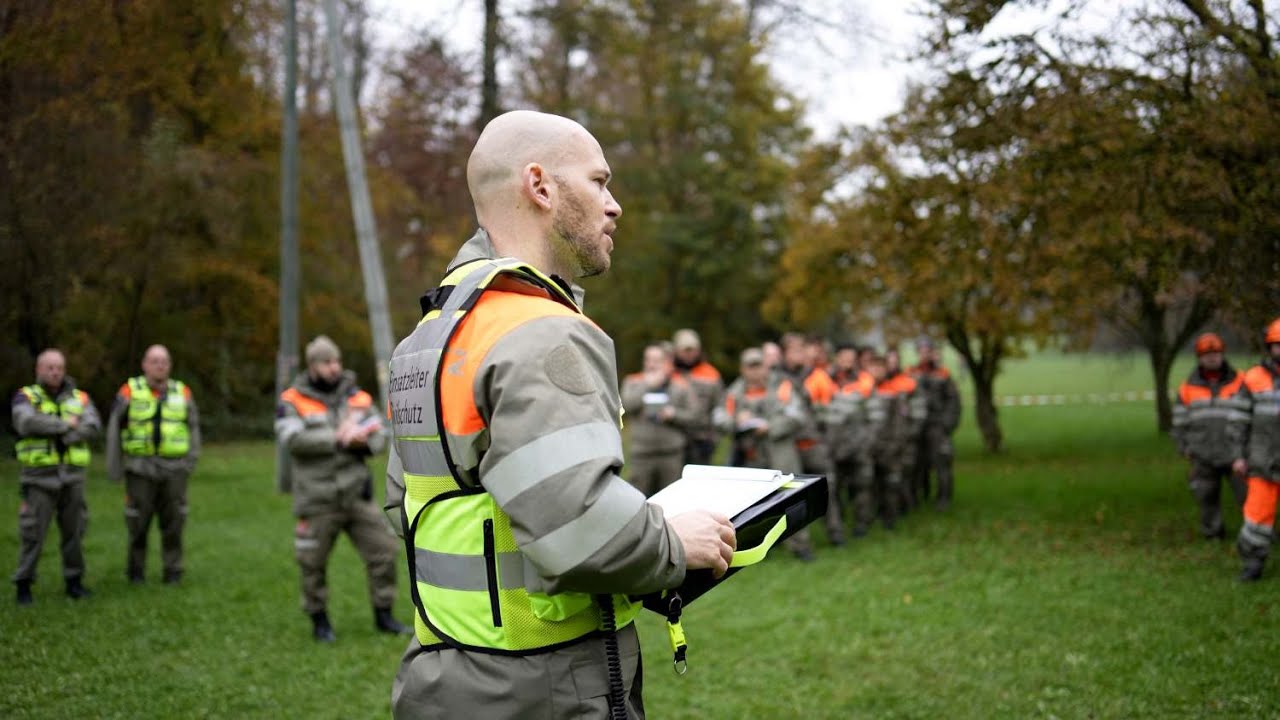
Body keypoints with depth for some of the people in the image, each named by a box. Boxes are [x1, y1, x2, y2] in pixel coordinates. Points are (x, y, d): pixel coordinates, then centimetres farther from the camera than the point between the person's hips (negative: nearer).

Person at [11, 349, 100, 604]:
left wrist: (64, 438, -24)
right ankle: (23, 586, 9)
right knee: (33, 534, -2)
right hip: (40, 477, -3)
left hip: (72, 476, 3)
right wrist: (65, 424, -16)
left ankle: (74, 582, 16)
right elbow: (27, 423, -23)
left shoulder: (79, 398, 7)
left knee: (73, 531, 5)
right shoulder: (25, 397, -2)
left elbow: (92, 427, -10)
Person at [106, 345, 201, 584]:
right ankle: (135, 570, 17)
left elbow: (193, 427, 11)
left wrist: (192, 459, 2)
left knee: (173, 522, 4)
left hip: (173, 468, 2)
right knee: (138, 522, 2)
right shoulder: (130, 392, -1)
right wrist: (114, 465, 1)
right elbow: (114, 428, 3)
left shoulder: (182, 393, 6)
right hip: (140, 467, -1)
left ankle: (173, 571, 13)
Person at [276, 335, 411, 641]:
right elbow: (293, 438, -18)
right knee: (313, 563, 5)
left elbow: (380, 435, 5)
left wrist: (361, 441, -17)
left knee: (382, 550, 1)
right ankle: (319, 620, 24)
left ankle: (383, 615, 15)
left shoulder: (357, 397, 10)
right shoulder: (292, 401, -2)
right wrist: (337, 439, -20)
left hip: (356, 494, 3)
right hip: (316, 499, -3)